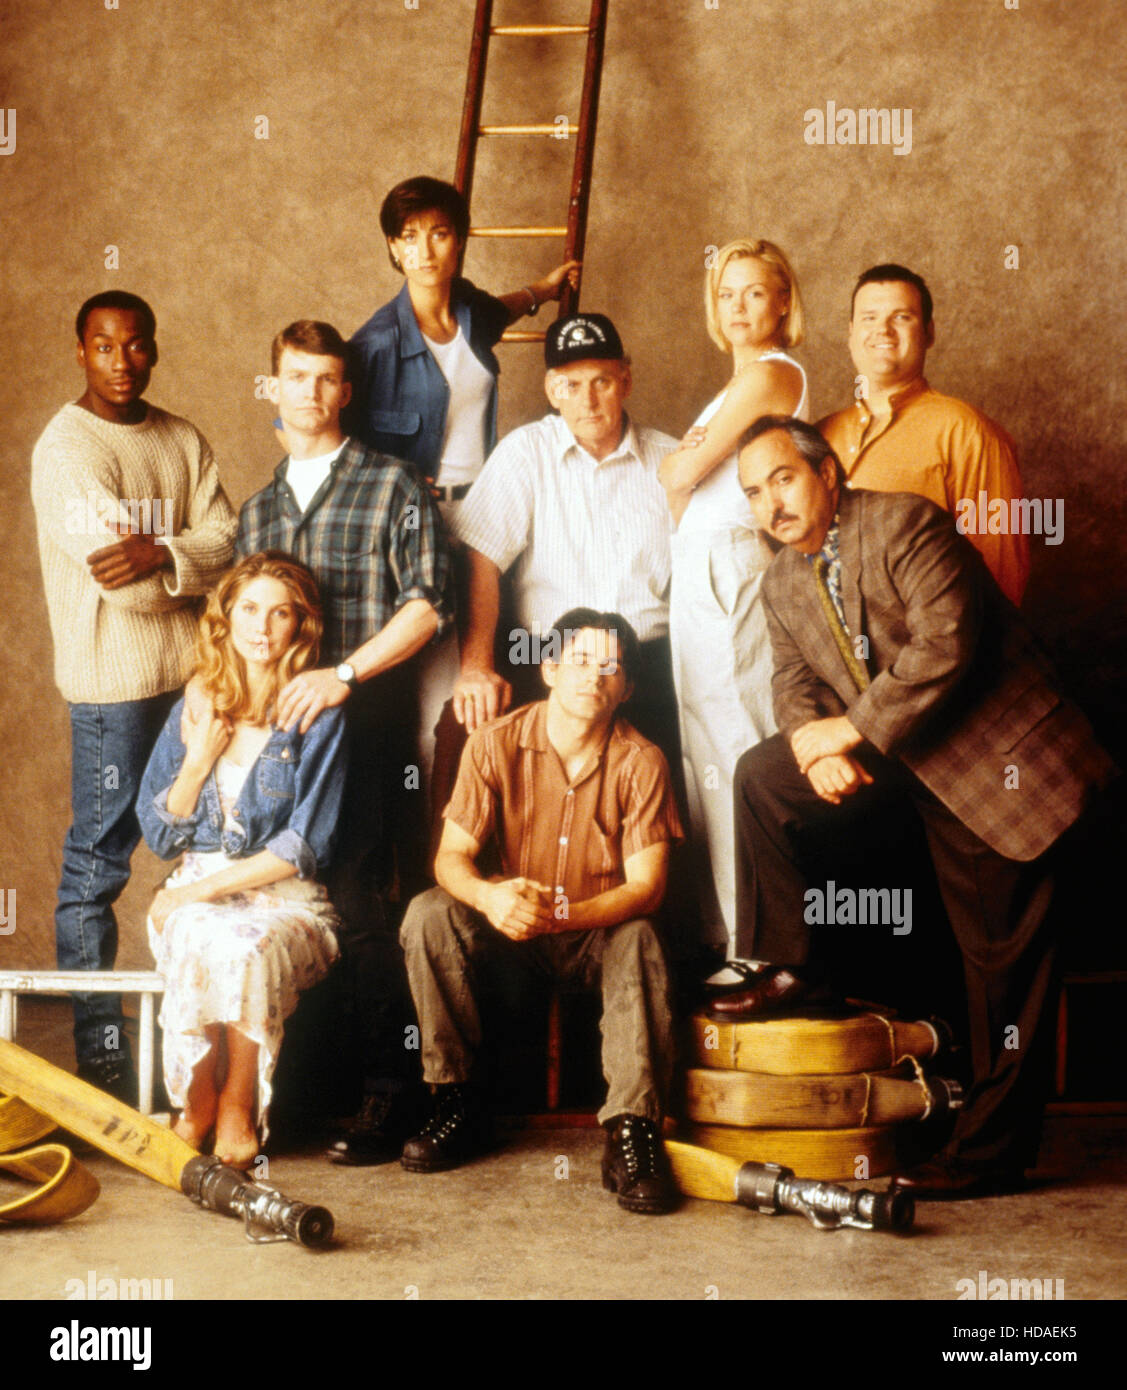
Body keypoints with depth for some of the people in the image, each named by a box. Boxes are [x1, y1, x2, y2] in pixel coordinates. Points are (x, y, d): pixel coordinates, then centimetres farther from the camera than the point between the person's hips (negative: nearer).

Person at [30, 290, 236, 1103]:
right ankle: (99, 1049, 7)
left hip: (193, 671, 6)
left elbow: (225, 540, 0)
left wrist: (161, 555, -18)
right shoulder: (66, 447, -6)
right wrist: (198, 564, -4)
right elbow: (114, 565, -16)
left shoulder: (185, 442, 13)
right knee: (99, 860, -1)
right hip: (113, 679, -6)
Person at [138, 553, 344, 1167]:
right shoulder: (194, 710, 10)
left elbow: (303, 848, -9)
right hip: (194, 893, 3)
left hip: (284, 896, -2)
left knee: (247, 949, -36)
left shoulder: (317, 717, -2)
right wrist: (198, 762, -5)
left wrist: (204, 888, -14)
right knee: (197, 942, -33)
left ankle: (238, 1108, -17)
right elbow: (158, 833, 11)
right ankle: (197, 1104, -15)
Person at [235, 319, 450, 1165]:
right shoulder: (260, 508, 20)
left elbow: (426, 604, -8)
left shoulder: (393, 487, 2)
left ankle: (387, 1093, -2)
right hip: (277, 720, 5)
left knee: (354, 899, -11)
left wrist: (343, 672, -16)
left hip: (365, 723, -5)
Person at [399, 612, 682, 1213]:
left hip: (600, 928, -2)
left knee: (638, 939, -34)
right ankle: (457, 1102, -15)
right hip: (510, 927, 2)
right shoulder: (495, 743, -7)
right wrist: (490, 897, -35)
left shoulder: (640, 762, -11)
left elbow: (646, 885, -16)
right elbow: (451, 857, -10)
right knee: (427, 914, -24)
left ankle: (632, 1130, -33)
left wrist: (564, 913, -35)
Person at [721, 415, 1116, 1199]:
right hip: (893, 760, 7)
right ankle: (790, 968, 6)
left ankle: (991, 1152, 8)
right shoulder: (783, 584, 9)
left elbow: (945, 646, -26)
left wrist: (849, 730, -22)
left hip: (994, 757, -7)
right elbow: (795, 685, 9)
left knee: (1002, 958, -2)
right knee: (762, 775, -3)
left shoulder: (906, 525, -16)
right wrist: (816, 748, -15)